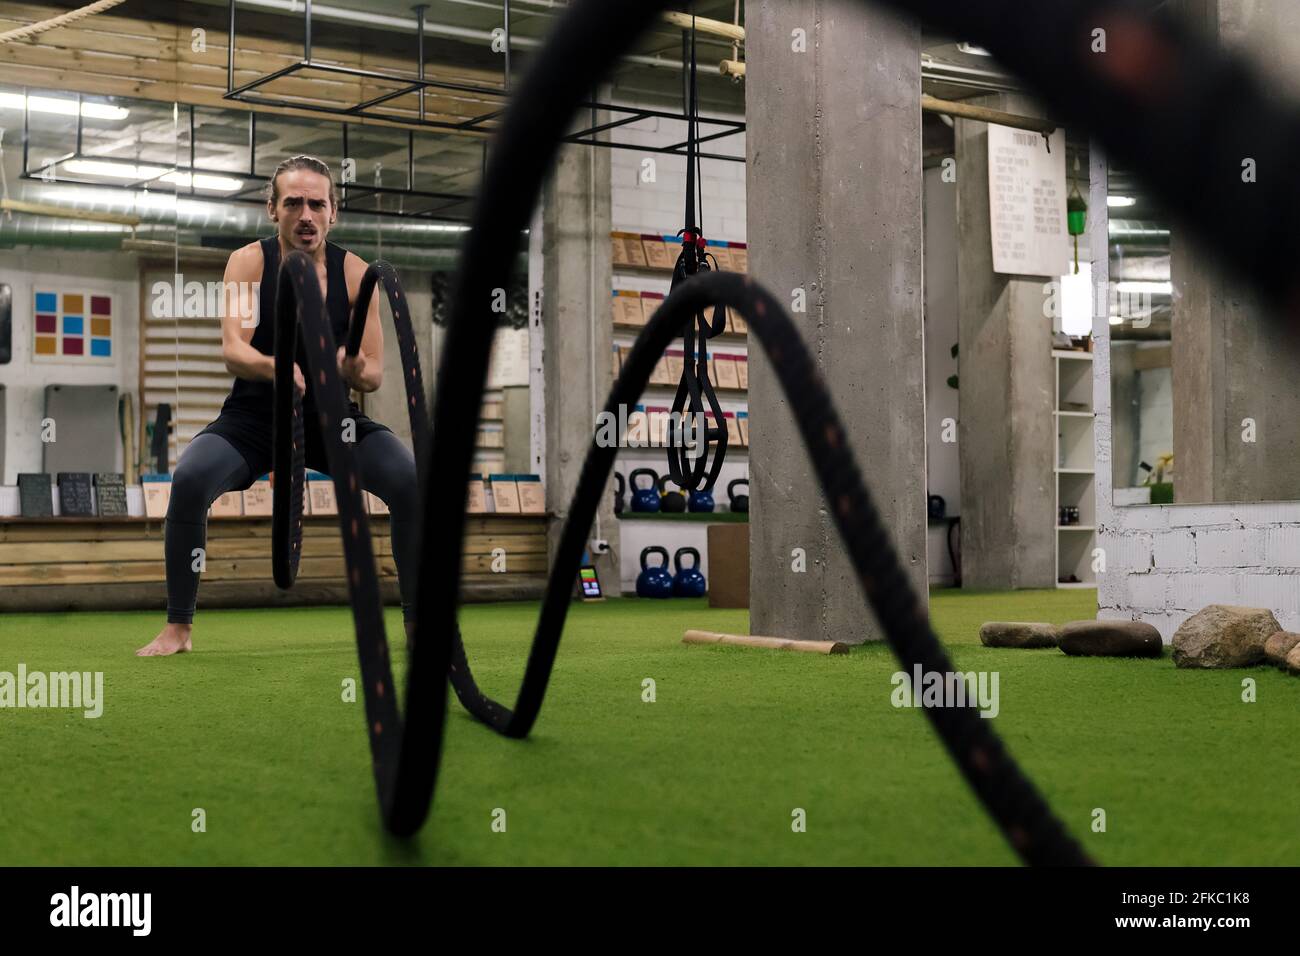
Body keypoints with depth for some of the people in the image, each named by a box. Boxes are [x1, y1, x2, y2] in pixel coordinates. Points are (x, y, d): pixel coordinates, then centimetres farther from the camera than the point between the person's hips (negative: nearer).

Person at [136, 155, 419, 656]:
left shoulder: (354, 272, -6)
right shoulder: (249, 261, -9)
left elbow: (374, 374, -8)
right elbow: (233, 351, -23)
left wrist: (355, 370, -33)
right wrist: (272, 367, -47)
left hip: (331, 417, 1)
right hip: (254, 417, -1)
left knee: (414, 481, -22)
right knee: (189, 480, -29)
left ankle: (418, 622, -8)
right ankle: (178, 627, -12)